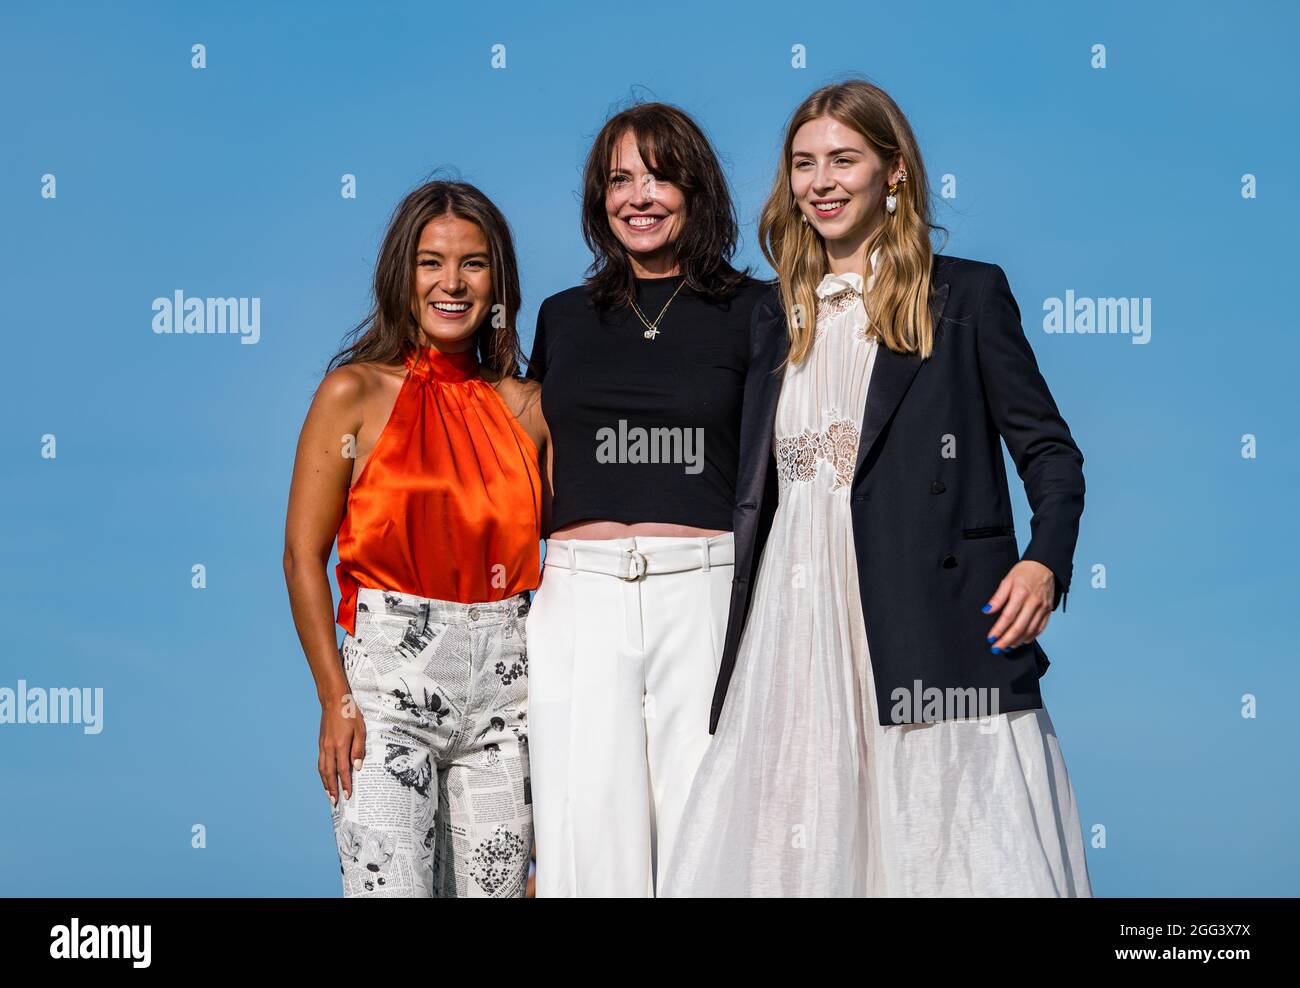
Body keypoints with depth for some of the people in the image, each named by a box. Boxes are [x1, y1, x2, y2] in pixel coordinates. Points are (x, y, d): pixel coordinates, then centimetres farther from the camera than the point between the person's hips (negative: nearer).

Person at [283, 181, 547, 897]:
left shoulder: (525, 405, 7)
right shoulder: (355, 393, -2)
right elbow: (304, 555, -4)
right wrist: (336, 701, -10)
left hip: (506, 683, 3)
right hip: (390, 677, -3)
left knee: (495, 886, 9)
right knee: (389, 885, -7)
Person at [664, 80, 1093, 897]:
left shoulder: (967, 295, 5)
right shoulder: (783, 316, 19)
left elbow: (1050, 448, 2)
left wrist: (1044, 561, -16)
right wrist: (738, 618, 12)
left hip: (930, 635, -4)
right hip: (796, 630, 4)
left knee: (949, 856, -6)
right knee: (787, 851, -1)